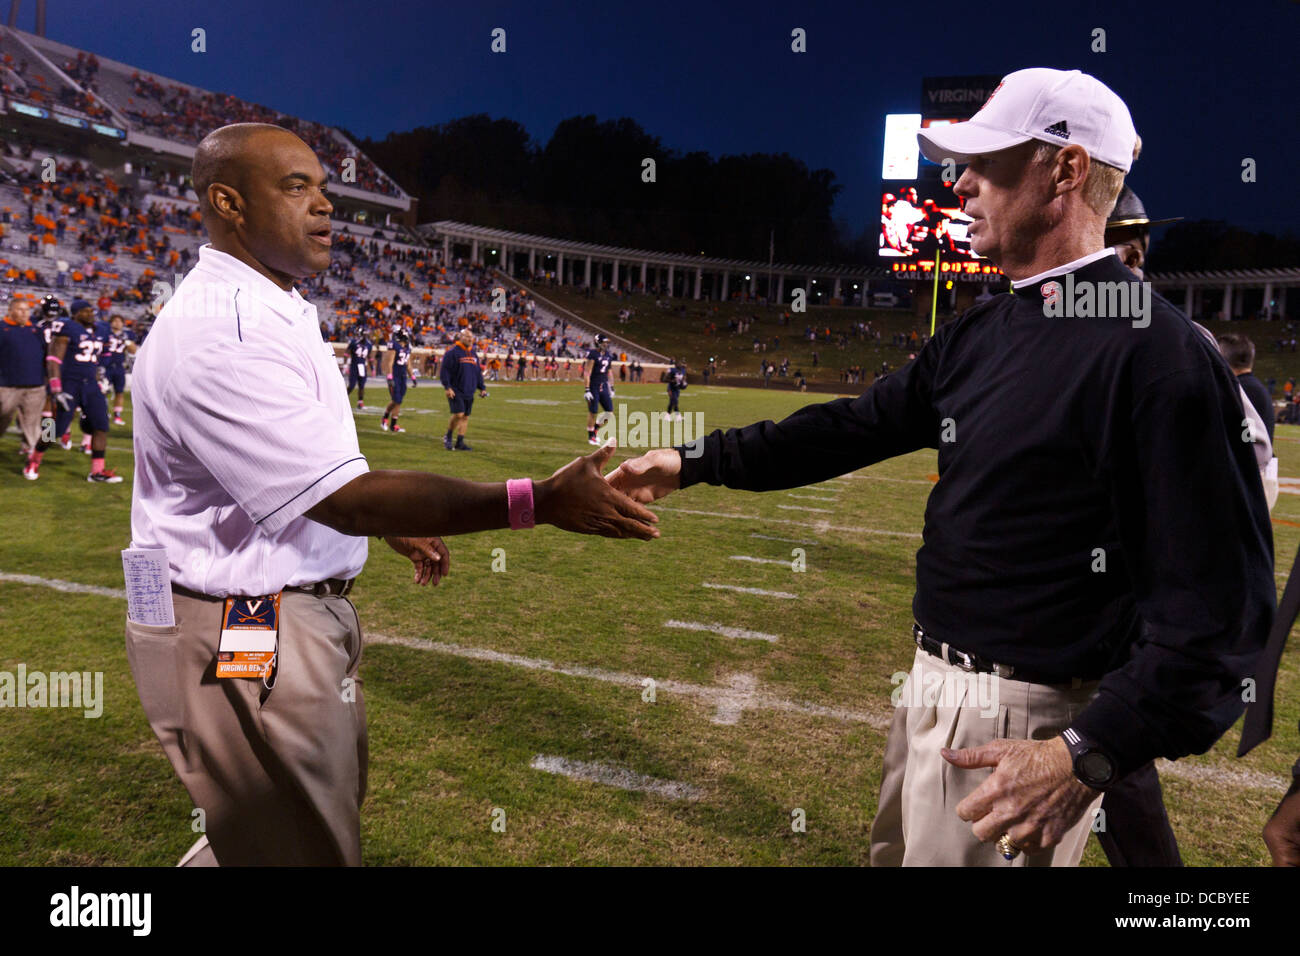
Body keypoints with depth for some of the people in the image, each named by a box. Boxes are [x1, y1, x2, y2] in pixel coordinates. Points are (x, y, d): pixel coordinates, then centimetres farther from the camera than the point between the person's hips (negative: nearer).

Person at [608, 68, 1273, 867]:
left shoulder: (1155, 351, -20)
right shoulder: (979, 336, 7)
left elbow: (1216, 597, -21)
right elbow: (856, 427, 11)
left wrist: (1088, 757, -26)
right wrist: (696, 461, 10)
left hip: (1025, 728, -8)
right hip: (933, 683, 8)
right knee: (897, 849, 26)